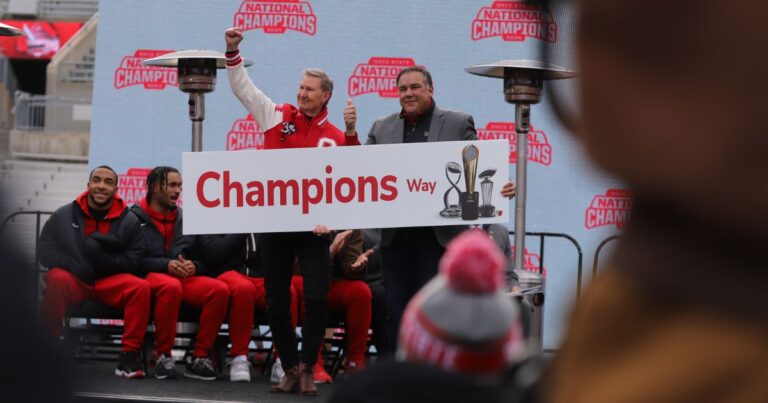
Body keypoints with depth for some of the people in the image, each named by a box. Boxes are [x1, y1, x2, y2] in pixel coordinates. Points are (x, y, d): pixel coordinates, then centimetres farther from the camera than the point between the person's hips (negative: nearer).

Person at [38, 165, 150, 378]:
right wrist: (73, 265, -14)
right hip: (72, 279, -1)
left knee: (141, 287, -29)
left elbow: (134, 260, 0)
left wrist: (103, 259, -15)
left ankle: (129, 356, -24)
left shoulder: (129, 221, 4)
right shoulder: (63, 215, 5)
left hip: (110, 280, 1)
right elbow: (44, 251, 3)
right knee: (57, 280, -37)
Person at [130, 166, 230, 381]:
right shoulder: (136, 217, 5)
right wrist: (166, 265, -15)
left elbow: (200, 260, 20)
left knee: (220, 289, -25)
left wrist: (193, 267, -4)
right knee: (171, 286, -41)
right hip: (149, 278, -5)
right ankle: (163, 356, -27)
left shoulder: (185, 219, 20)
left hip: (185, 278, 5)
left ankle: (199, 357, -19)